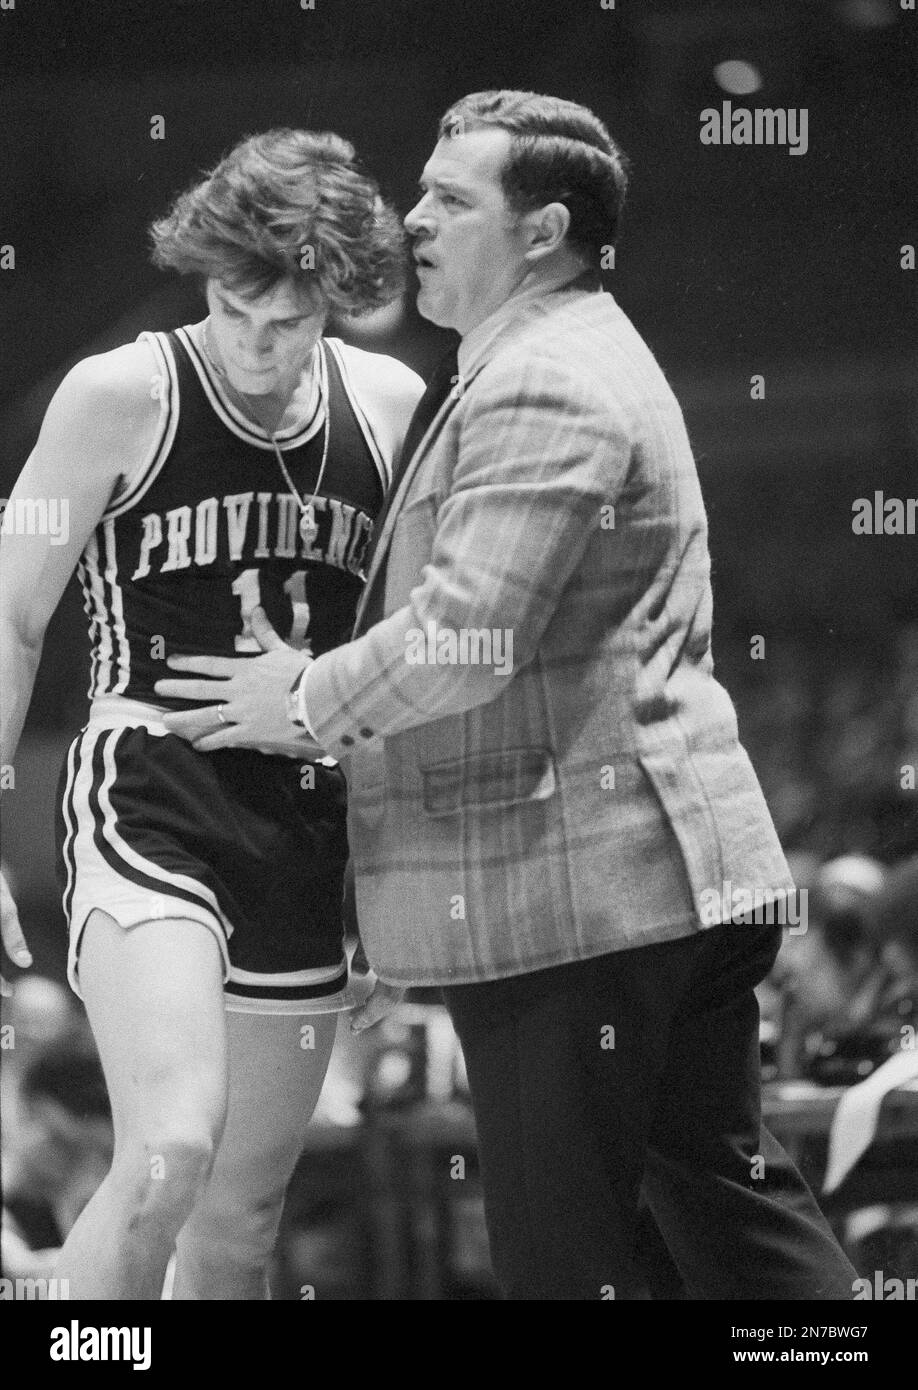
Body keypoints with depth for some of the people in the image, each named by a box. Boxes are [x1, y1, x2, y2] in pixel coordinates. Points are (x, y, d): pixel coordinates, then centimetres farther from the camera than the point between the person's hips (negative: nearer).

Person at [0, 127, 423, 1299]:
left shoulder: (390, 406, 6)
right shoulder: (122, 397, -6)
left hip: (307, 828, 5)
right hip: (149, 797, -5)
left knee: (244, 1212, 9)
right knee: (170, 1152, -25)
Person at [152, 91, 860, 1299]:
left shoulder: (543, 388, -16)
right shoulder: (575, 362, 20)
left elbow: (463, 636, -23)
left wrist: (305, 700, -8)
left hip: (568, 883, -11)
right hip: (666, 875, 11)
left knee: (560, 1248, -4)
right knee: (722, 1191, 12)